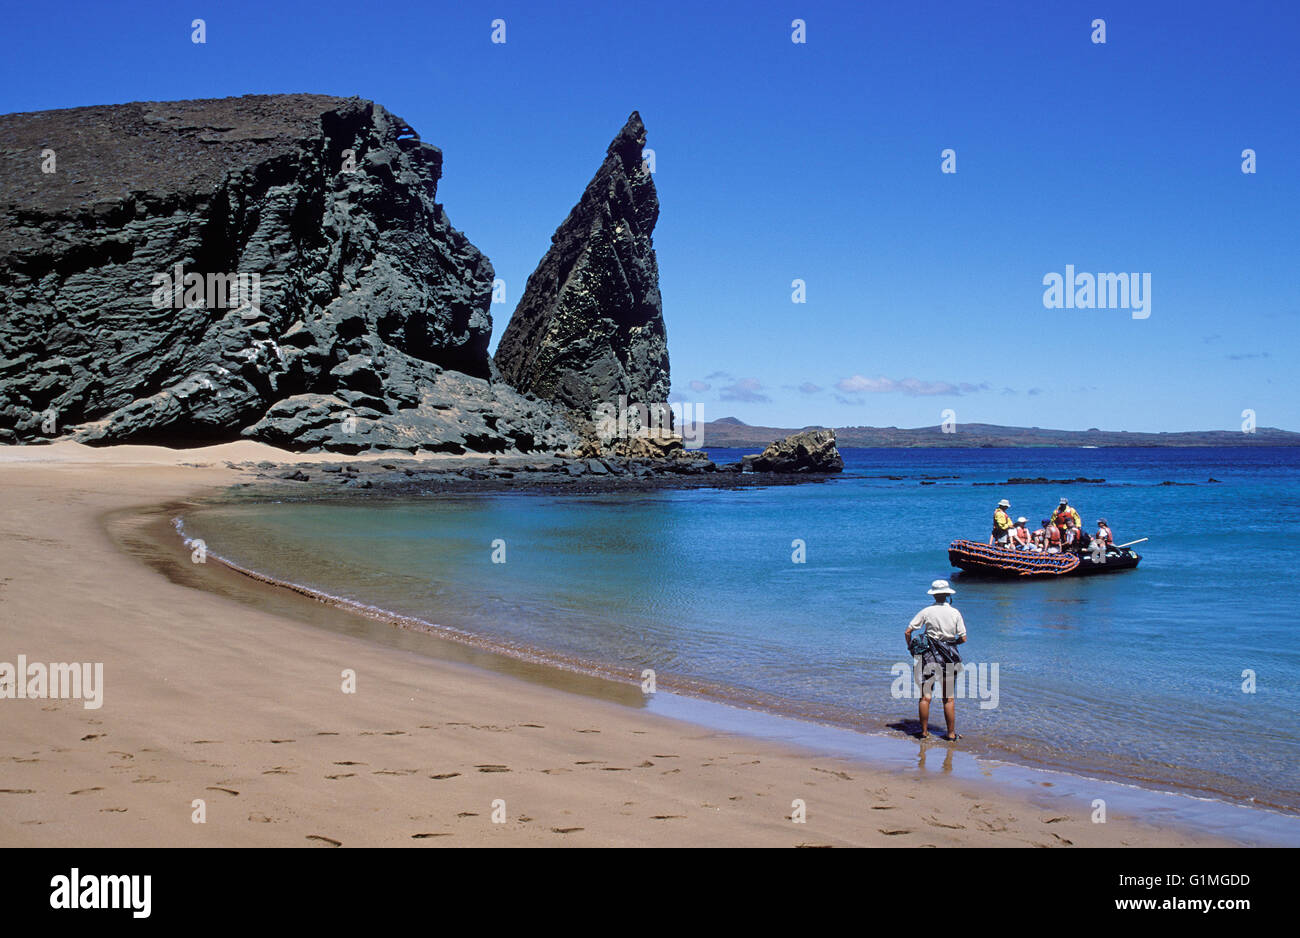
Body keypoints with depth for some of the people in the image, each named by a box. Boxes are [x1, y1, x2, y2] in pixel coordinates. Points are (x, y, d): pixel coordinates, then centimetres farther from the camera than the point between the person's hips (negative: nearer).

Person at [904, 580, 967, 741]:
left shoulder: (926, 611, -3)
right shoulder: (955, 612, -2)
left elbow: (908, 632, -6)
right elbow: (963, 638, -1)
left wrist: (911, 648, 9)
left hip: (929, 655, -1)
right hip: (948, 656, 1)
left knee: (925, 696, 4)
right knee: (949, 698, 6)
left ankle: (924, 731, 7)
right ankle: (951, 734, 10)